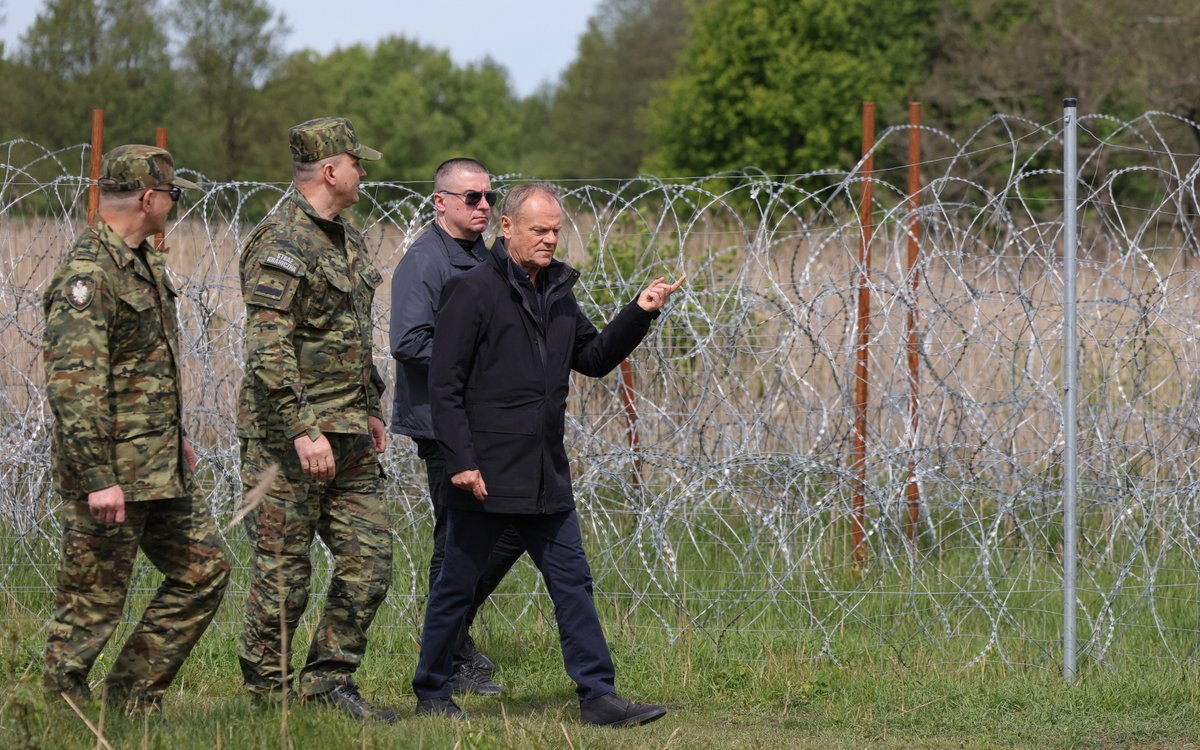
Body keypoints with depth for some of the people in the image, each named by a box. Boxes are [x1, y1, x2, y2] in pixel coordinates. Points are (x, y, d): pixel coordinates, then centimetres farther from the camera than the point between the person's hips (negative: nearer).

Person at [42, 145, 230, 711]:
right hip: (111, 474, -10)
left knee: (203, 570, 12)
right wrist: (96, 479, -27)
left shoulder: (144, 262, 13)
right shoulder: (87, 275, -19)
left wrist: (175, 439, 27)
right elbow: (72, 386, -25)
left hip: (160, 470, 10)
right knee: (92, 603, -3)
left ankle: (133, 697, 18)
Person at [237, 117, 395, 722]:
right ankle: (268, 694, 7)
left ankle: (330, 681, 14)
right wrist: (302, 432, -25)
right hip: (290, 435, -9)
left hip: (348, 436, 9)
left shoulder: (346, 238, 15)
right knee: (283, 570, -2)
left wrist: (372, 410, 22)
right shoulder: (282, 243, -15)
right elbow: (268, 348, -22)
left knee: (369, 558, 5)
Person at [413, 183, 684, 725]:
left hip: (546, 476, 7)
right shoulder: (472, 290, -9)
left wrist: (639, 313, 7)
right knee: (456, 587, 3)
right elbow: (444, 385, -13)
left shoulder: (557, 292, 14)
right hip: (485, 475, -7)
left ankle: (598, 697, 6)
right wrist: (460, 461, -18)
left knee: (572, 583, 5)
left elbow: (595, 358, 22)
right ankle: (430, 695, 15)